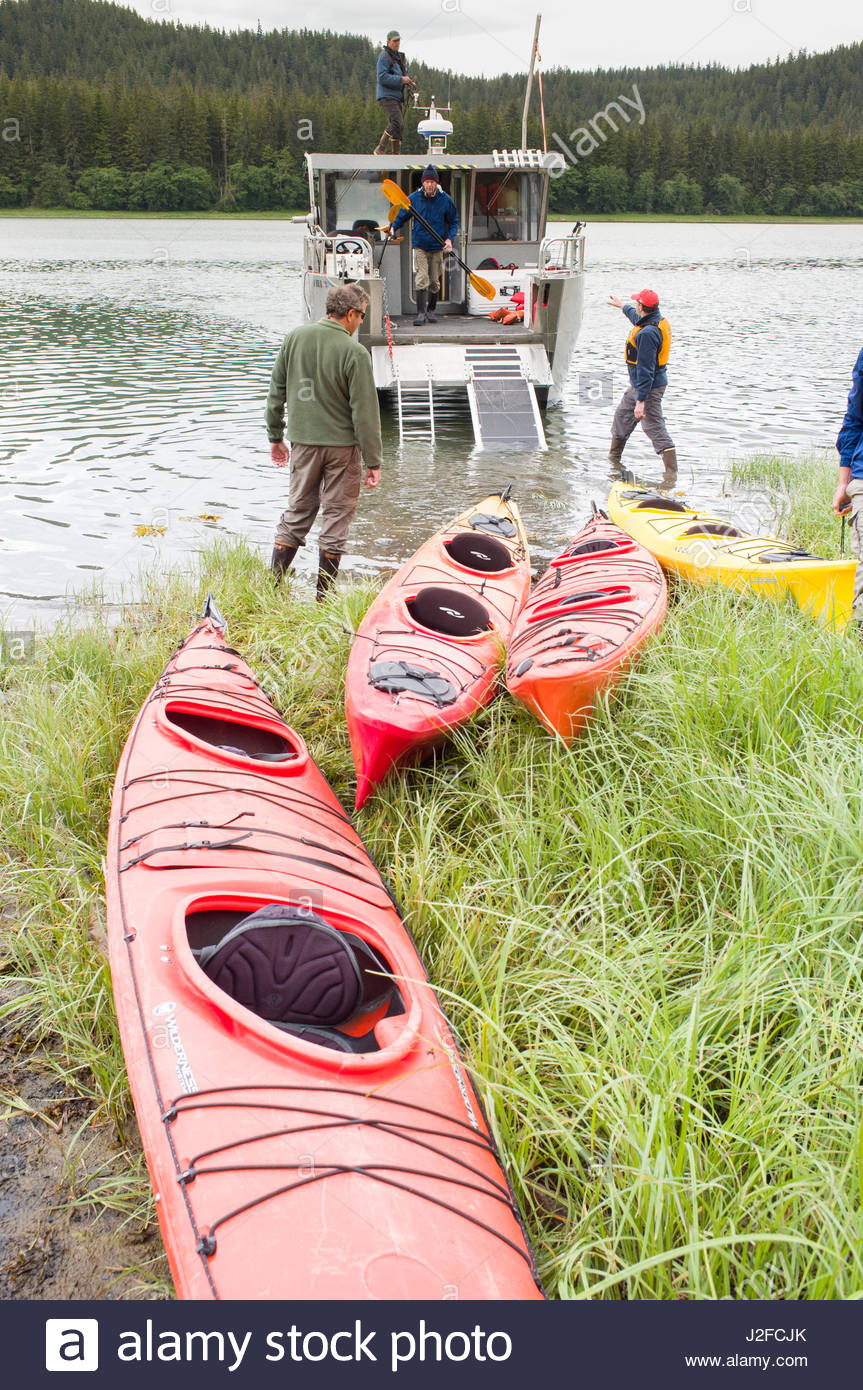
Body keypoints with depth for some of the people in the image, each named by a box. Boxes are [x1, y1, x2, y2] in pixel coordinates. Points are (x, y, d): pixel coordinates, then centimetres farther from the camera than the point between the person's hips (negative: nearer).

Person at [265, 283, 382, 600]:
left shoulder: (296, 338, 1)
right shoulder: (355, 353, -15)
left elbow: (276, 392, 8)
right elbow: (364, 412, -13)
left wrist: (275, 436, 18)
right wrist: (373, 461, -7)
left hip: (302, 441, 5)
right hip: (342, 445, -4)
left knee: (296, 512, 15)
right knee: (336, 517, 6)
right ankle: (324, 596, 12)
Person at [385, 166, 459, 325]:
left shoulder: (445, 200, -2)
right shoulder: (414, 198, -2)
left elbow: (454, 222, 6)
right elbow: (402, 215, 11)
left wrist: (450, 239, -10)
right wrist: (393, 227, -6)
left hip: (438, 246, 1)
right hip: (420, 245, -1)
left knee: (434, 281, 8)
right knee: (421, 279, -13)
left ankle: (431, 311, 24)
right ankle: (421, 313, -14)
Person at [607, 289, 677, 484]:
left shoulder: (647, 333, -28)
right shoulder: (658, 320, 4)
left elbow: (646, 370, -28)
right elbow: (637, 317, 31)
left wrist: (641, 400, -27)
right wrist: (622, 306, 48)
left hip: (648, 387, -10)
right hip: (637, 384, 10)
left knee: (655, 427, -10)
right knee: (622, 417, 22)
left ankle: (671, 473, -11)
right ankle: (613, 458, 39)